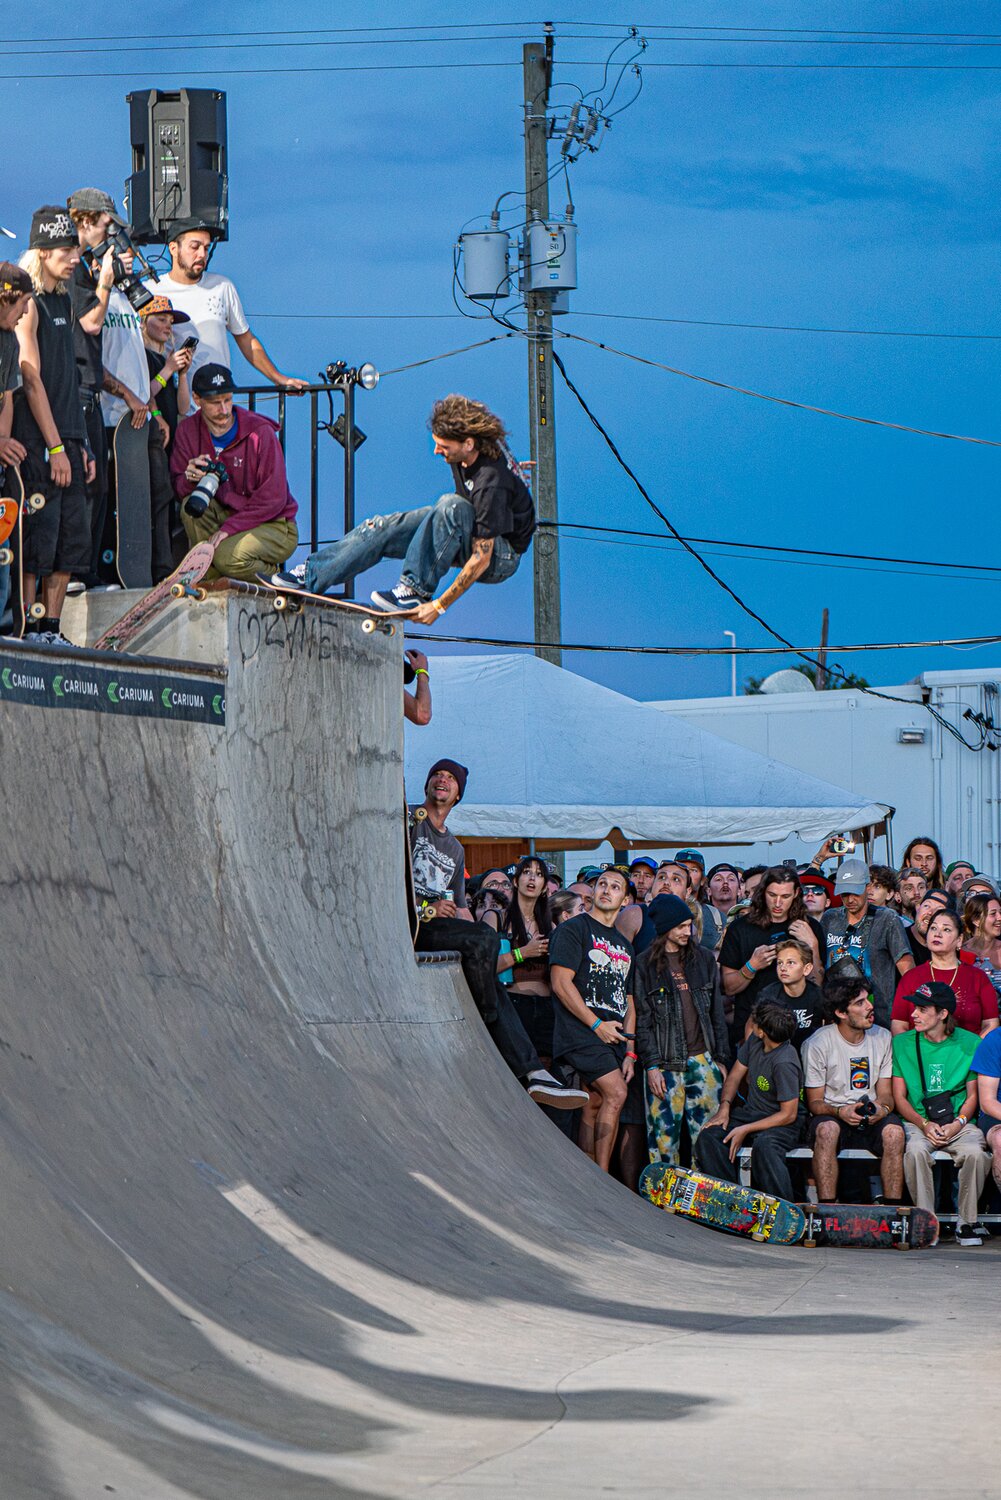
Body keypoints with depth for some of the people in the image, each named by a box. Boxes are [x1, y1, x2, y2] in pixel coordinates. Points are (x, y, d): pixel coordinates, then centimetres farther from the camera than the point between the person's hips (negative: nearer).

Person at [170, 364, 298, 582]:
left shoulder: (261, 433, -15)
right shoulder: (188, 430, -2)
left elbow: (273, 499, -17)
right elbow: (179, 489, -4)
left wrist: (229, 528, -24)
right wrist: (190, 479, -29)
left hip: (273, 526, -4)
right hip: (226, 517, 4)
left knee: (229, 556, -32)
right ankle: (209, 580, -13)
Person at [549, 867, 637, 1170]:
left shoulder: (624, 945, 23)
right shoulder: (573, 929, 0)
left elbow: (629, 1002, 22)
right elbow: (561, 983, -10)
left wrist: (630, 1052, 12)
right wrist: (597, 1024, -13)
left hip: (614, 1037, 7)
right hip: (580, 1031, -7)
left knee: (594, 1108, 4)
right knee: (615, 1094, -18)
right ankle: (601, 1178, -16)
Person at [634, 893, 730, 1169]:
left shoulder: (704, 960, 12)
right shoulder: (645, 965, 2)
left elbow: (717, 1014, 15)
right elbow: (642, 1019, -2)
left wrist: (721, 1060, 9)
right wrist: (651, 1065, -10)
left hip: (702, 1060, 3)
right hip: (665, 1063, -3)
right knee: (664, 1138, -3)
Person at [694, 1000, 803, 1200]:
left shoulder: (784, 1063, -25)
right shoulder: (754, 1041, -1)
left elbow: (788, 1114, -21)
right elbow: (735, 1075, 13)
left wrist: (746, 1130, -21)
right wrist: (724, 1107, -5)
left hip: (781, 1123, -8)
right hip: (750, 1112, 8)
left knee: (764, 1146, -40)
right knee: (708, 1136, -16)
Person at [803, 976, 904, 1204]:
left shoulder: (882, 1038, 6)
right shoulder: (818, 1044, -5)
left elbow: (885, 1093, 10)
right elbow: (814, 1102, -2)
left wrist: (883, 1108, -15)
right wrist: (840, 1112, -23)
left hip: (872, 1118, 2)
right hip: (832, 1114, -2)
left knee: (894, 1131, -31)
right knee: (827, 1129, -37)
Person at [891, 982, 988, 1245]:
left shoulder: (969, 1044, 5)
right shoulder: (902, 1044, 6)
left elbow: (973, 1095, 8)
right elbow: (899, 1097, 4)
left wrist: (958, 1123, -12)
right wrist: (924, 1124, -13)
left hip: (959, 1123, 0)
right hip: (918, 1122, 0)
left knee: (974, 1152, -32)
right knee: (916, 1150, -34)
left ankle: (966, 1223, -16)